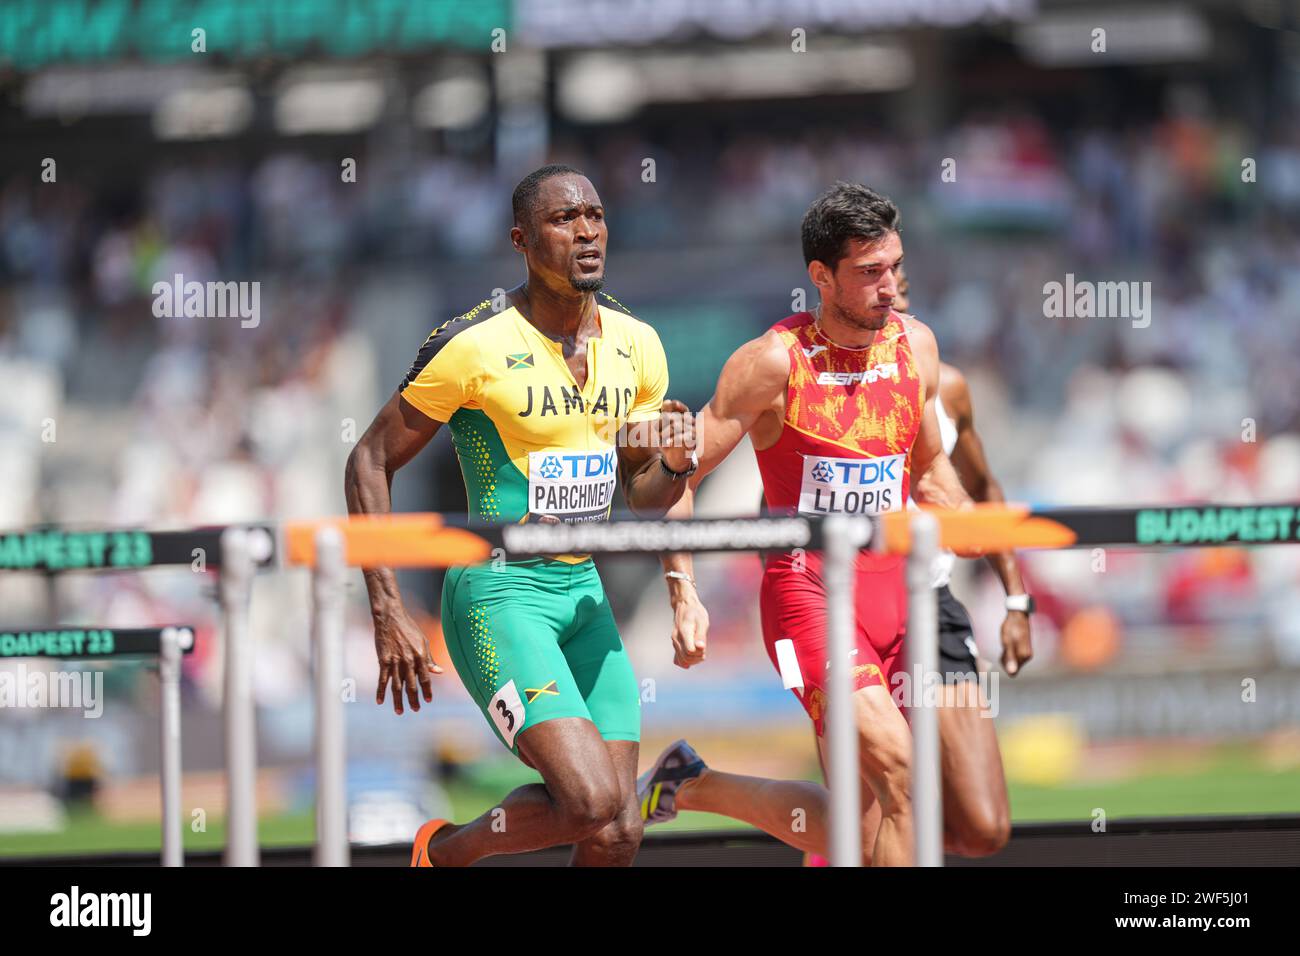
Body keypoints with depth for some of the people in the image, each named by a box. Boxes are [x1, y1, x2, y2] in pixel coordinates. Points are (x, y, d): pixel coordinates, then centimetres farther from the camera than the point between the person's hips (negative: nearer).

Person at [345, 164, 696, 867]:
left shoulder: (635, 345, 6)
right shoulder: (475, 344, -13)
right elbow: (370, 462, -6)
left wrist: (674, 466, -7)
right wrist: (387, 612, -12)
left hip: (585, 593, 7)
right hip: (498, 592, -7)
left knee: (618, 835, -1)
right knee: (592, 804, -21)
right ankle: (444, 852, 7)